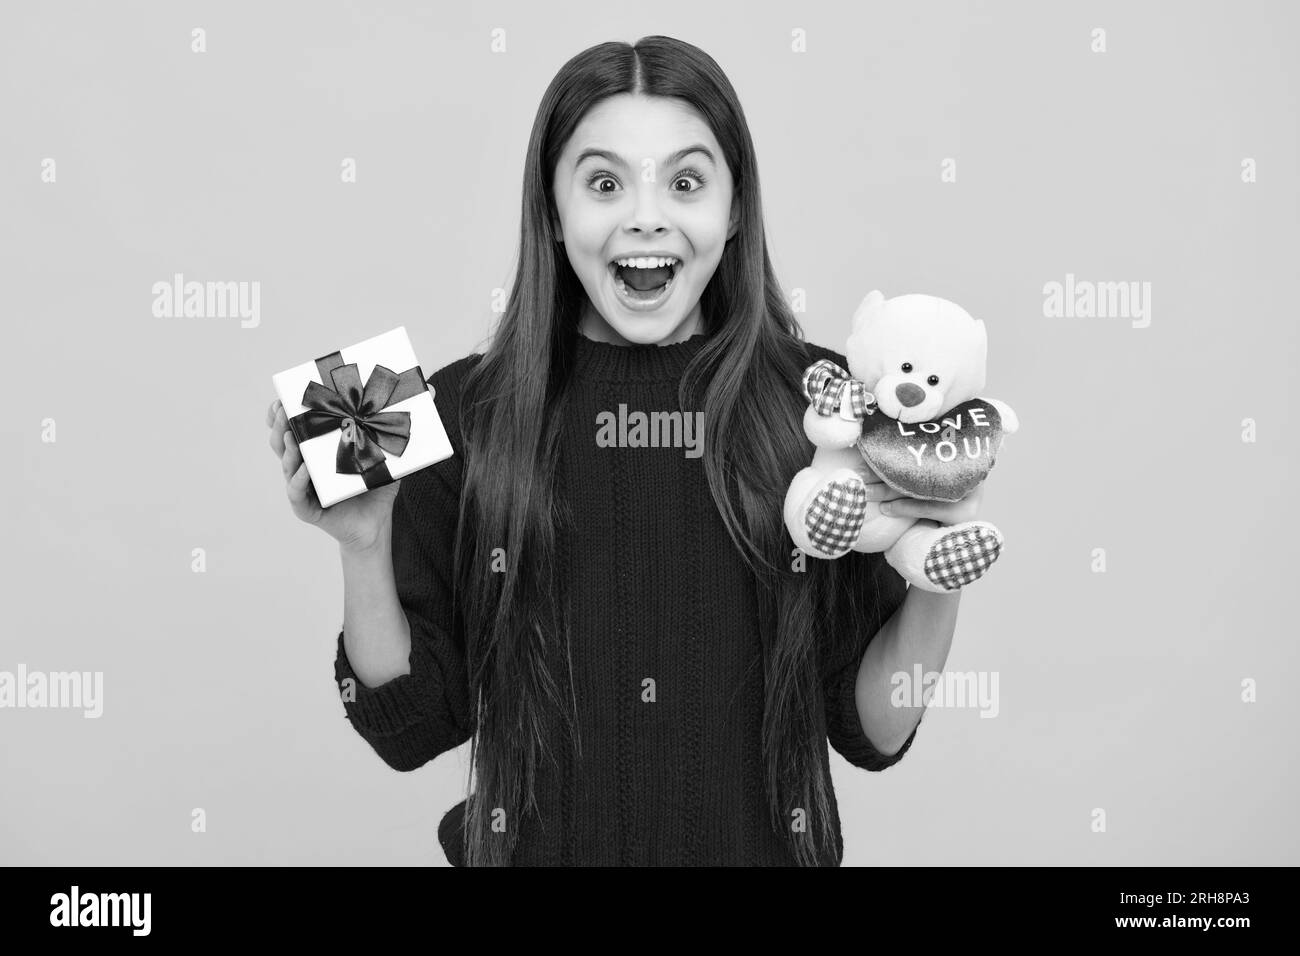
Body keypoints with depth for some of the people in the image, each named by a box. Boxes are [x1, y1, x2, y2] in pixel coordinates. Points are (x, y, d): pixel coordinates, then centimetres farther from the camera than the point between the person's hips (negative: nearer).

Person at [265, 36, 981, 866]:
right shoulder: (463, 411, -10)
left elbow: (870, 731, -4)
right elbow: (414, 727, -5)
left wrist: (938, 585, -20)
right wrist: (363, 548, -18)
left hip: (767, 843, 1)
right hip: (532, 843, 0)